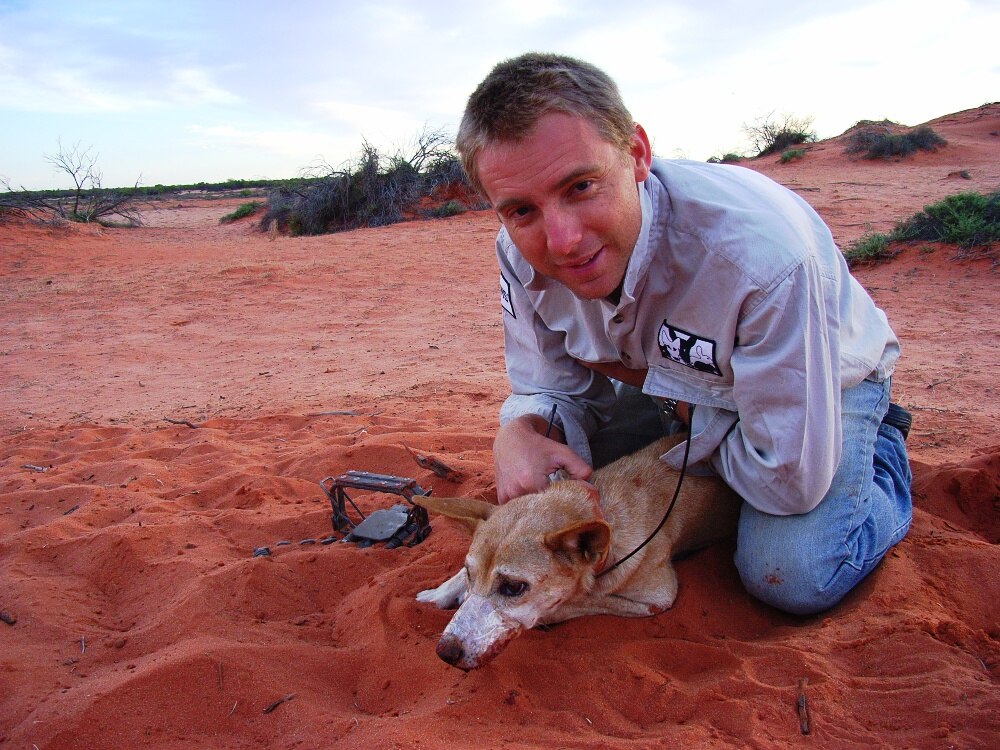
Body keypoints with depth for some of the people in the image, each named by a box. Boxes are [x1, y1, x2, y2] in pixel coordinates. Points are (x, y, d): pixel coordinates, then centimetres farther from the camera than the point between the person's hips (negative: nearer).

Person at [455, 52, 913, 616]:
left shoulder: (761, 251, -43)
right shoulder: (522, 253, -24)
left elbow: (791, 481, -35)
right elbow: (549, 390, -11)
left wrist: (668, 395, -24)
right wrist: (520, 432, -34)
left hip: (825, 379, -5)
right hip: (669, 375, 5)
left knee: (790, 577, -24)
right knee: (547, 480, -3)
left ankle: (881, 446, 7)